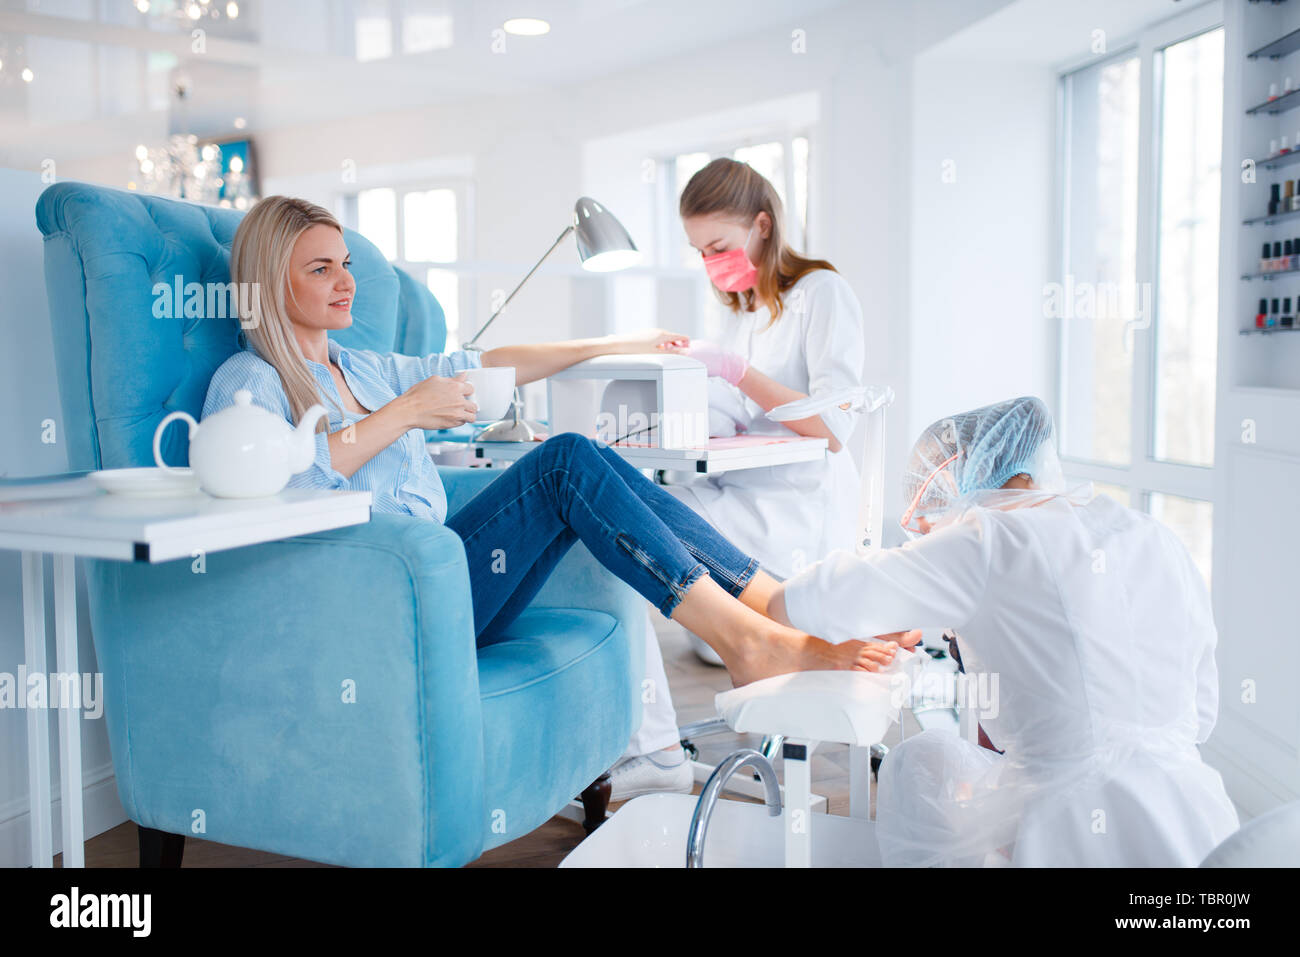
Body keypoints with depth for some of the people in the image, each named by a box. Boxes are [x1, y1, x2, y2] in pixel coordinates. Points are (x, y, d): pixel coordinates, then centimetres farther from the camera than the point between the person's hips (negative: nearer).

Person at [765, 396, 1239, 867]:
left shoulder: (992, 543, -7)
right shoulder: (1160, 541, 12)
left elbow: (794, 602, -7)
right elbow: (1201, 713, 17)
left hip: (1075, 843, -7)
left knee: (919, 761, 20)